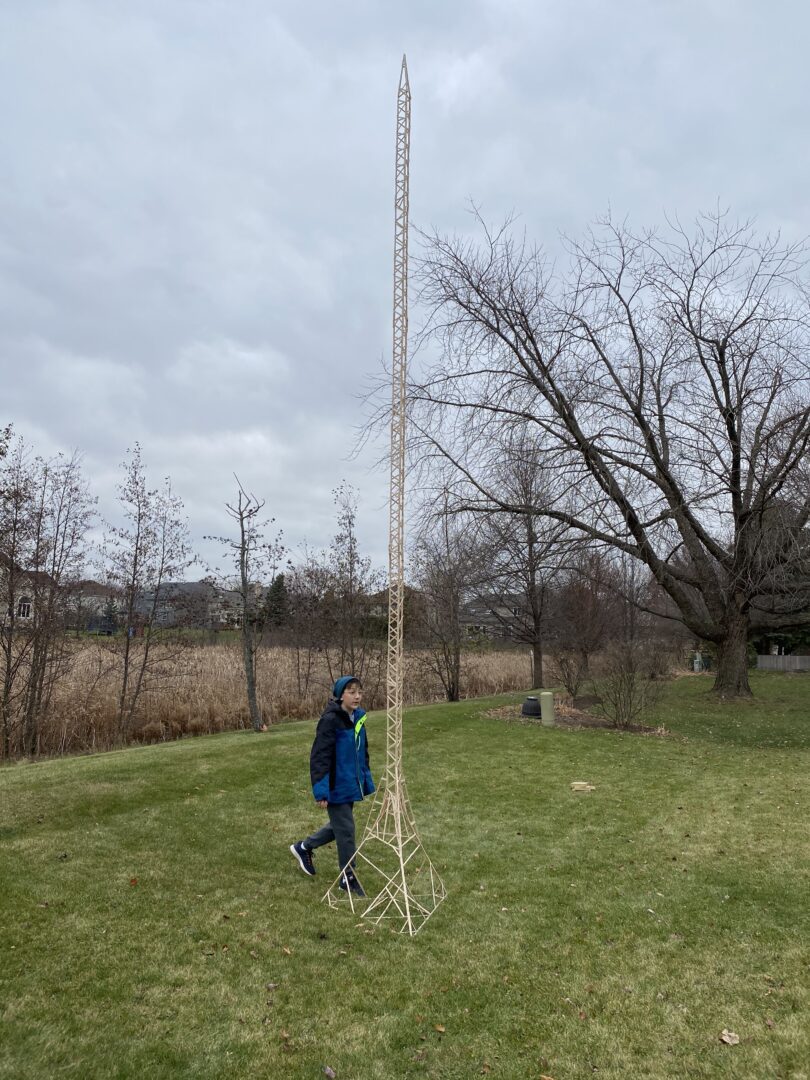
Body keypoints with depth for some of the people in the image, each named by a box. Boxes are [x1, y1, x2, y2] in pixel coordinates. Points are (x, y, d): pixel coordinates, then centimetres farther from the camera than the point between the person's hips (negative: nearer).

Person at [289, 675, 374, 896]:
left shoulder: (358, 718, 5)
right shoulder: (330, 720, -20)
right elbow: (319, 757, -21)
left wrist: (368, 783, 16)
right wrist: (321, 791, -24)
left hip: (351, 785, 8)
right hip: (337, 787, -8)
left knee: (340, 826, 20)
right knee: (346, 830, 2)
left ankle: (303, 847, 41)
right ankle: (349, 877, 21)